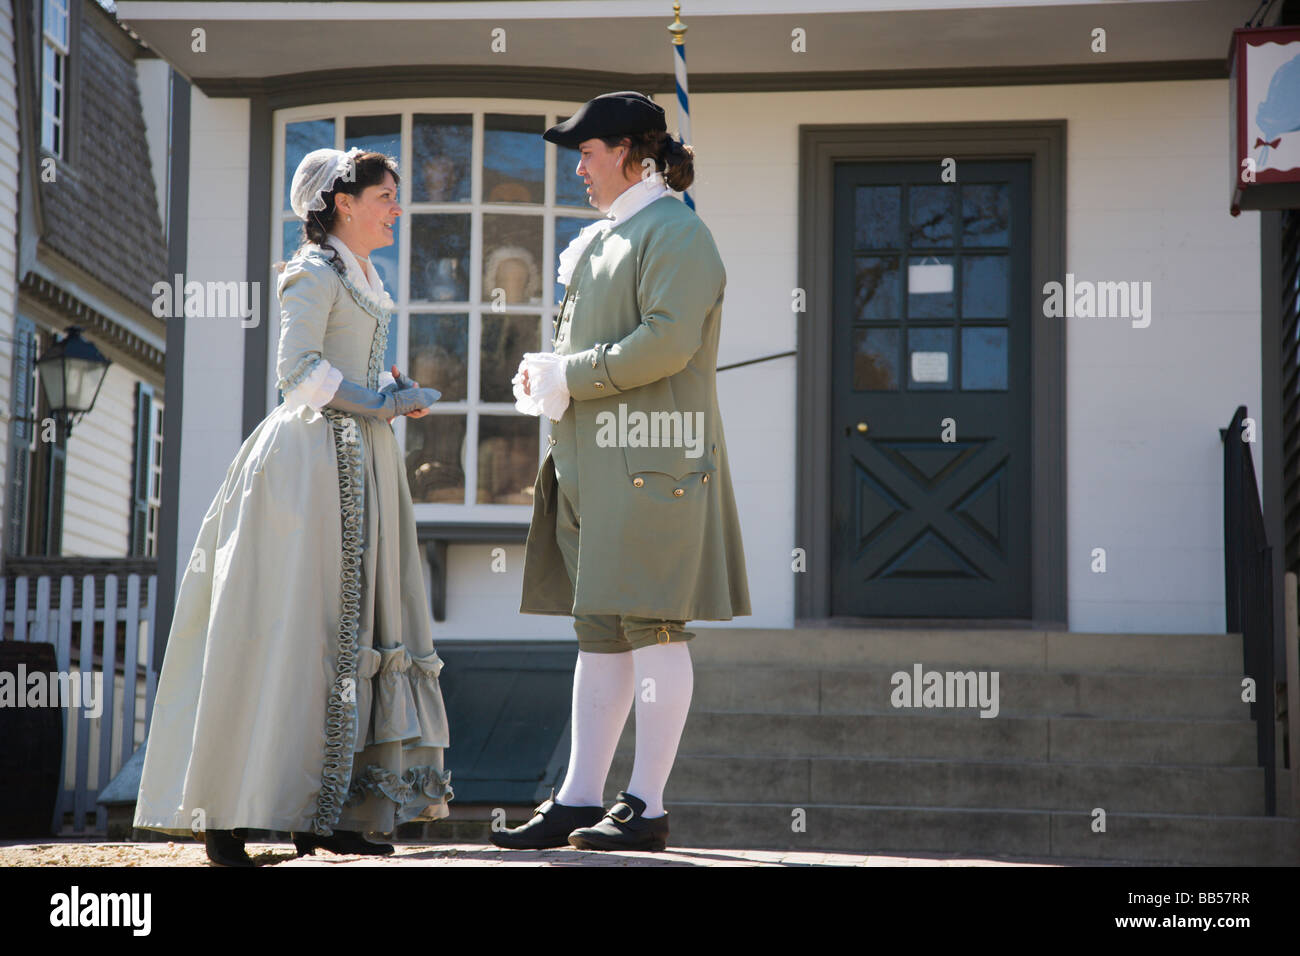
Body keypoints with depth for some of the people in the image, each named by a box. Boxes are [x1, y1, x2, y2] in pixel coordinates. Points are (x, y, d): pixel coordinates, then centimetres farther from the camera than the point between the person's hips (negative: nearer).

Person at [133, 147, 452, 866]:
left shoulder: (363, 279, 22)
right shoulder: (316, 273, -7)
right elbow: (297, 367, -17)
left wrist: (397, 394, 8)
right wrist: (381, 403, -13)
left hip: (359, 464, 10)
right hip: (312, 461, -10)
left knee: (350, 634, 5)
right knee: (284, 635, -11)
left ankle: (325, 816, 7)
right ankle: (231, 816, -8)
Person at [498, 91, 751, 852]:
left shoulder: (677, 233, -8)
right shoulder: (599, 240, 21)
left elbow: (668, 341, -20)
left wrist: (567, 378, -14)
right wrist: (543, 374, 5)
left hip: (652, 456, -9)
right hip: (596, 460, 9)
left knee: (651, 626, -7)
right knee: (599, 631, 9)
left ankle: (648, 806, -5)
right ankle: (581, 798, 11)